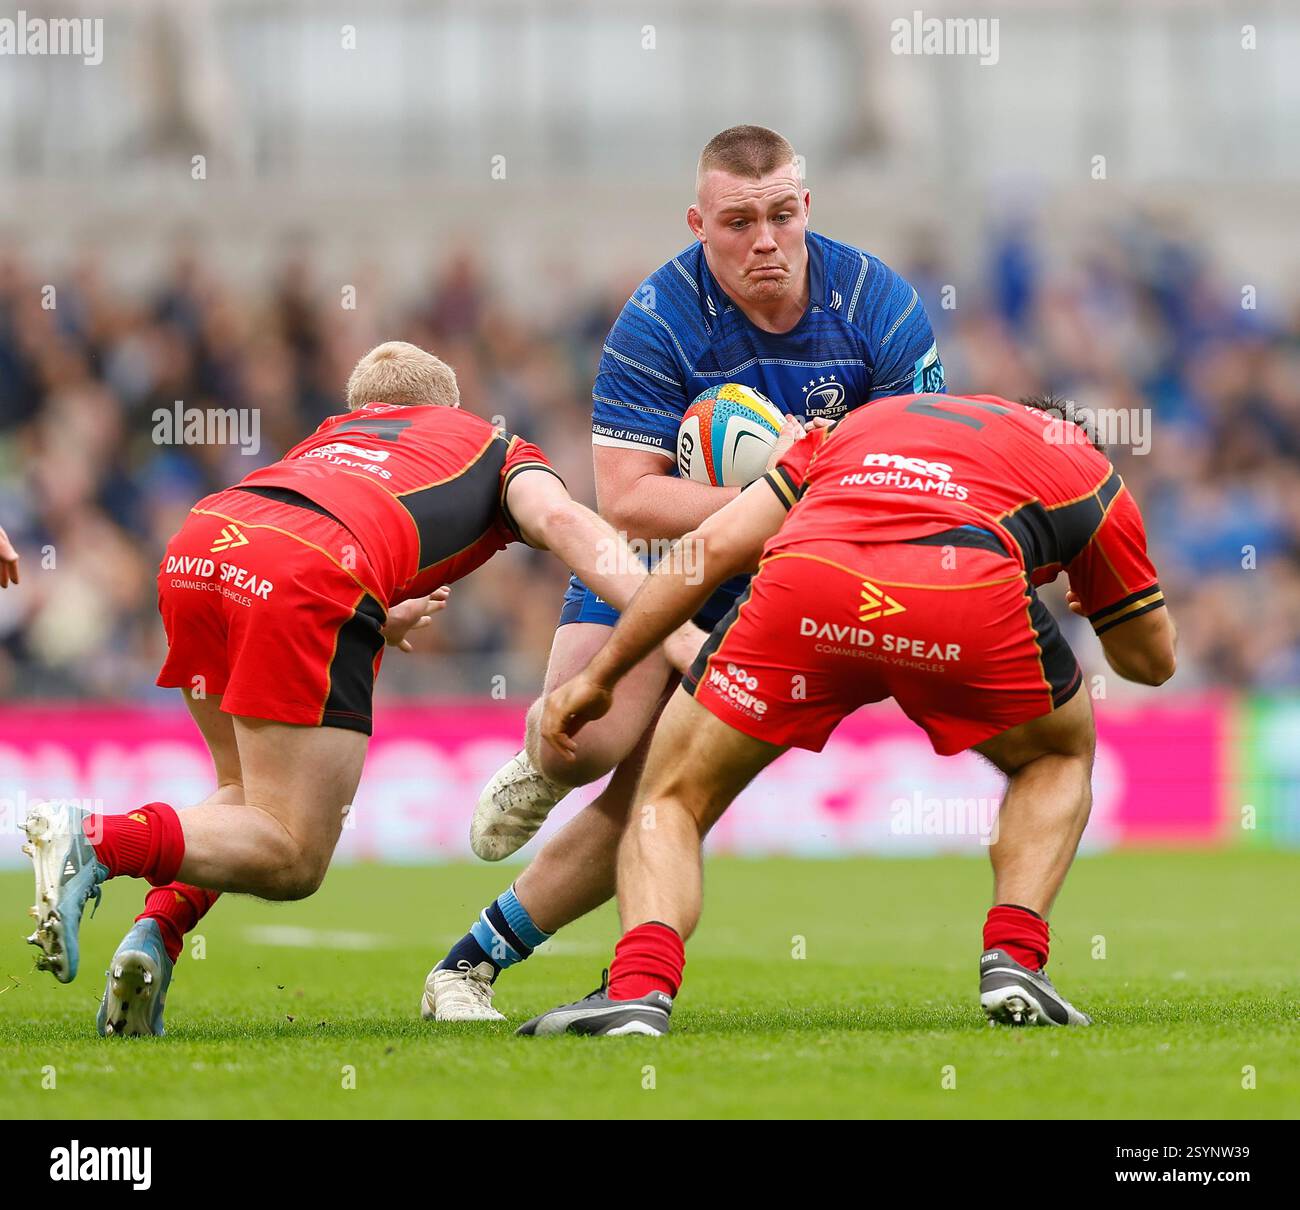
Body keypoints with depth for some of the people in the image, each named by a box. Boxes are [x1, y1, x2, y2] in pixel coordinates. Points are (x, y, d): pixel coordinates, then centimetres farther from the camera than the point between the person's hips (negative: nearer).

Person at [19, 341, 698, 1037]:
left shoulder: (333, 431, 42)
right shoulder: (499, 452, 30)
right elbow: (561, 521, 7)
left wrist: (374, 625, 36)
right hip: (313, 578, -6)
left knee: (248, 796, 27)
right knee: (293, 860, 1)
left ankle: (156, 931, 1)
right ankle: (98, 839, -21)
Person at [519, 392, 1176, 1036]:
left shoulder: (861, 422, 40)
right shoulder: (1088, 468, 36)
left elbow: (711, 545, 29)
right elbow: (1152, 659, 43)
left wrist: (599, 676, 34)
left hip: (805, 576, 1)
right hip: (971, 592, -1)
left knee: (673, 799, 19)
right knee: (1059, 758, 33)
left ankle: (638, 988, -9)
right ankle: (1013, 959, 12)